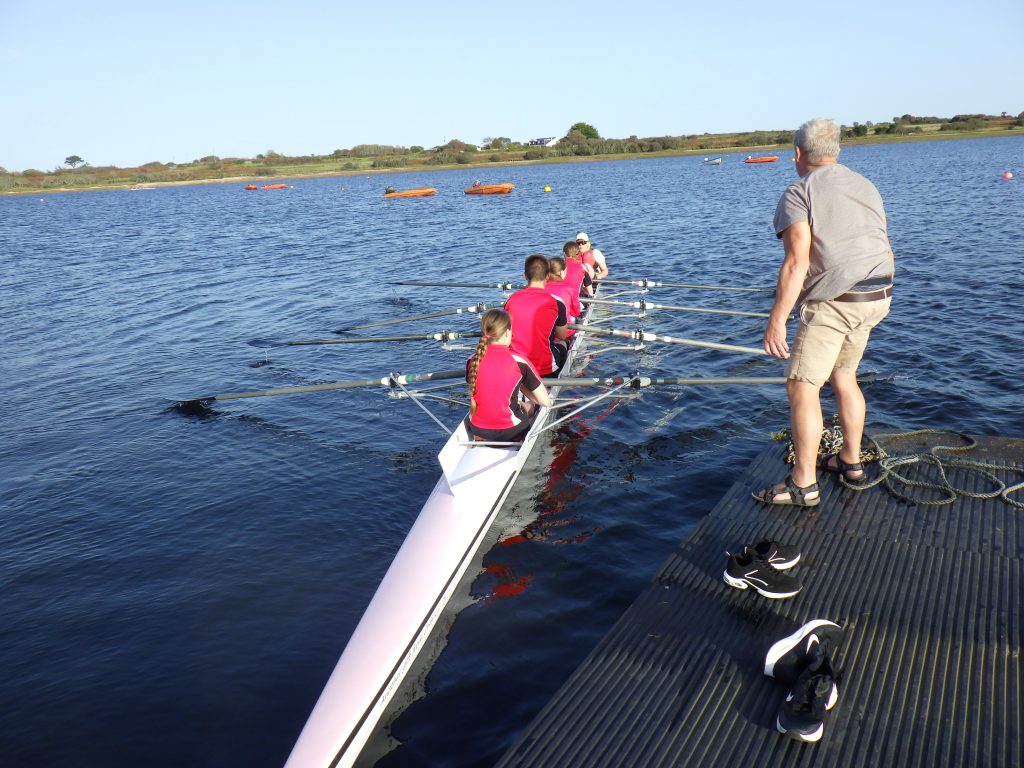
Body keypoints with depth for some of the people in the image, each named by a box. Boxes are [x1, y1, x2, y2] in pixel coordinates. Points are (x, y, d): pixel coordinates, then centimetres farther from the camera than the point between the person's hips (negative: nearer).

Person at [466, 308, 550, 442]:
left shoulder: (472, 360, -5)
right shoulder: (518, 361, -15)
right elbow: (546, 402, -10)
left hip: (477, 431, 3)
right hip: (509, 432, -3)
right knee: (528, 406, 28)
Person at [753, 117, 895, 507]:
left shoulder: (798, 193, -7)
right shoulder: (866, 186, 16)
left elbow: (797, 262, -18)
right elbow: (886, 252, 19)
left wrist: (777, 319, -18)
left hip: (832, 302, -8)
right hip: (876, 299, 8)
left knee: (802, 386, -3)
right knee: (843, 376, 22)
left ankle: (804, 484, 0)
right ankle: (851, 460, 32)